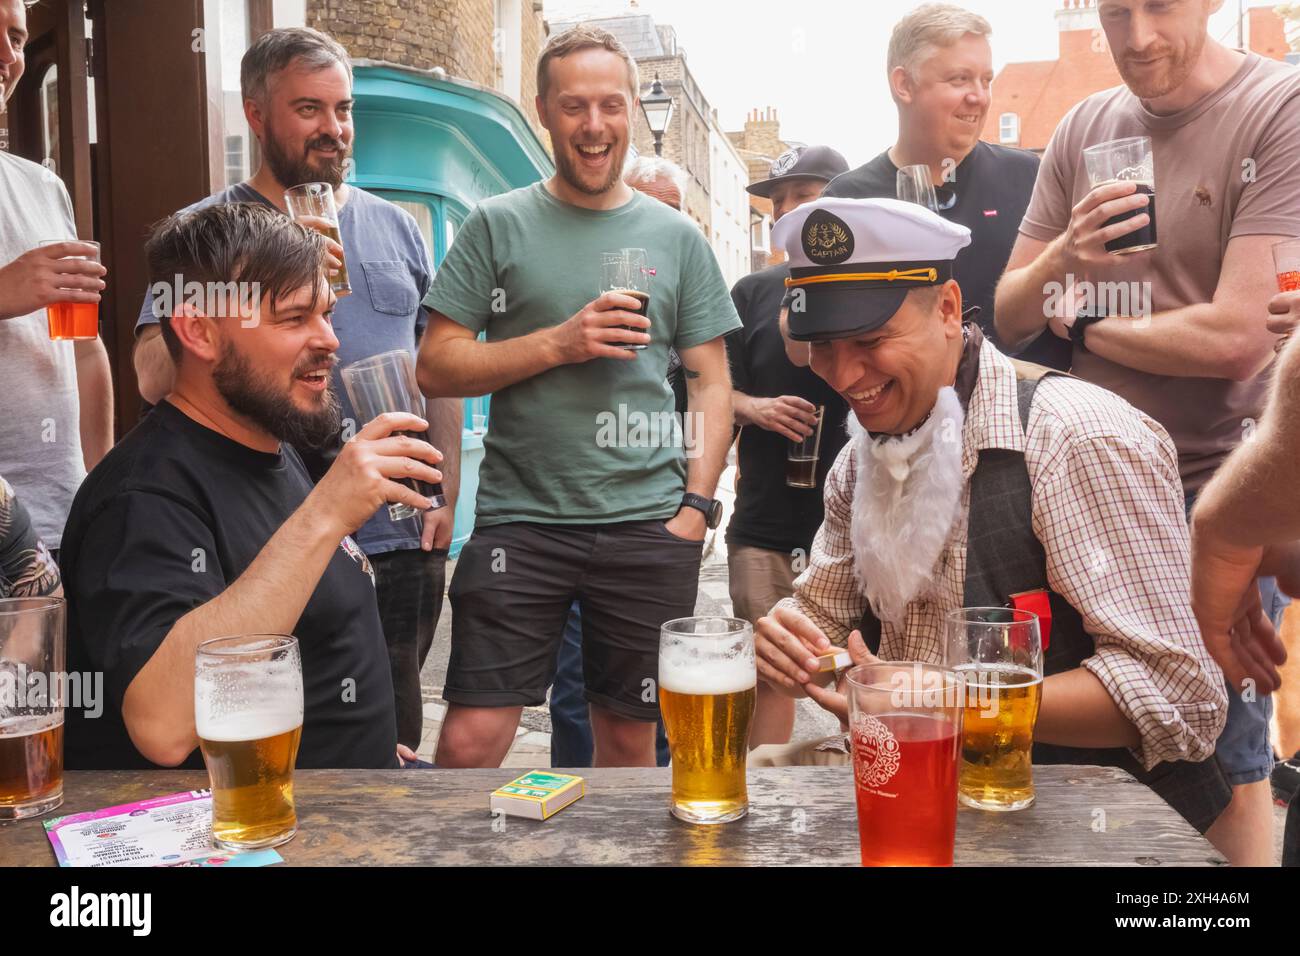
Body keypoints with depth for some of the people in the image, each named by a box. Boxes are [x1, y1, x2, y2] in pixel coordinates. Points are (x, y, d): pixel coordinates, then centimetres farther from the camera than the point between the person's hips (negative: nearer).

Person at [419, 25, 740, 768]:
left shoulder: (677, 237, 10)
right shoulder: (499, 225, 4)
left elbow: (712, 381, 10)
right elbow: (437, 367, 0)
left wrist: (697, 505, -1)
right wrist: (560, 343, -13)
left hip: (649, 526, 2)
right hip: (521, 518, -1)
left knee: (630, 740, 12)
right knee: (470, 742, -5)